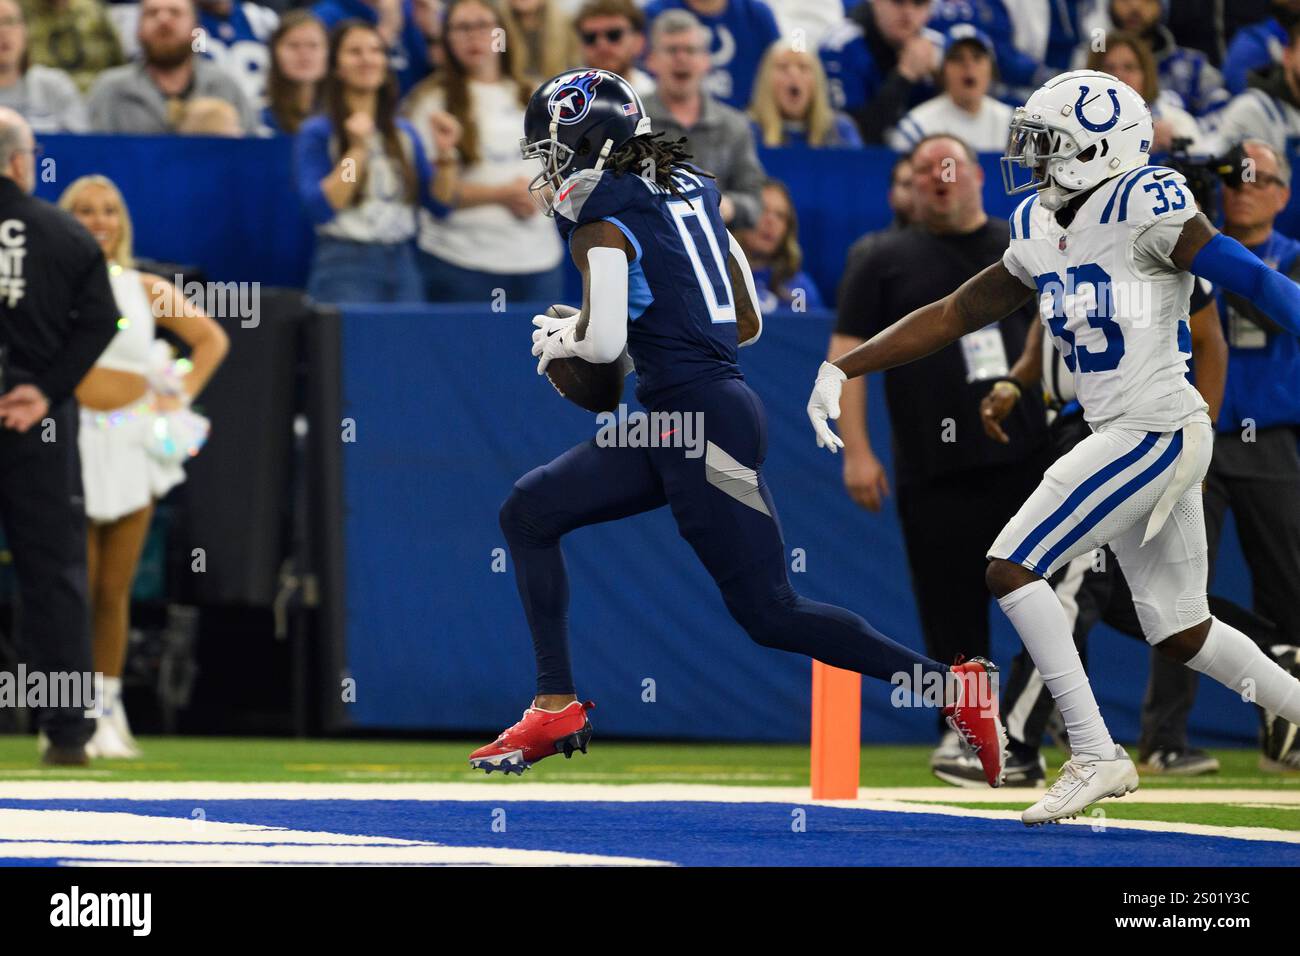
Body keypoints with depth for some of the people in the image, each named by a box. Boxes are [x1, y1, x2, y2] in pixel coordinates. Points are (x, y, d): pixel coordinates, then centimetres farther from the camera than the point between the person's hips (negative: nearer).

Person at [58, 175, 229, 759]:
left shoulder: (146, 290, 10)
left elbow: (211, 339, 20)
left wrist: (183, 396, 10)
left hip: (134, 442, 3)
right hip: (70, 441, -3)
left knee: (115, 588, 6)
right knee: (76, 584, -6)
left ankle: (109, 707, 15)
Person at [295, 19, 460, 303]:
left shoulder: (403, 133, 14)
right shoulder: (317, 133, -1)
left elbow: (439, 204, 13)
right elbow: (320, 208, -13)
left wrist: (445, 154, -2)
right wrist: (357, 150, -17)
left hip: (403, 264, 5)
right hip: (346, 265, -5)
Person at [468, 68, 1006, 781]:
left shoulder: (602, 220, -8)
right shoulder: (693, 191, 15)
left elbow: (603, 341, -19)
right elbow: (747, 324, 17)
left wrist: (561, 337, 3)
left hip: (705, 424, -10)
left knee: (768, 613, -7)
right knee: (528, 513, 11)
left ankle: (950, 686, -5)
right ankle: (556, 708, 9)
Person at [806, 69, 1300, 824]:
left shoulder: (1142, 209, -12)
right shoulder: (1043, 234, 12)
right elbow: (955, 315, 19)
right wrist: (844, 369, 15)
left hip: (1156, 434, -9)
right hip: (1124, 441, 9)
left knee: (1012, 569, -11)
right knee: (1181, 633, 14)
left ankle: (1096, 756, -7)